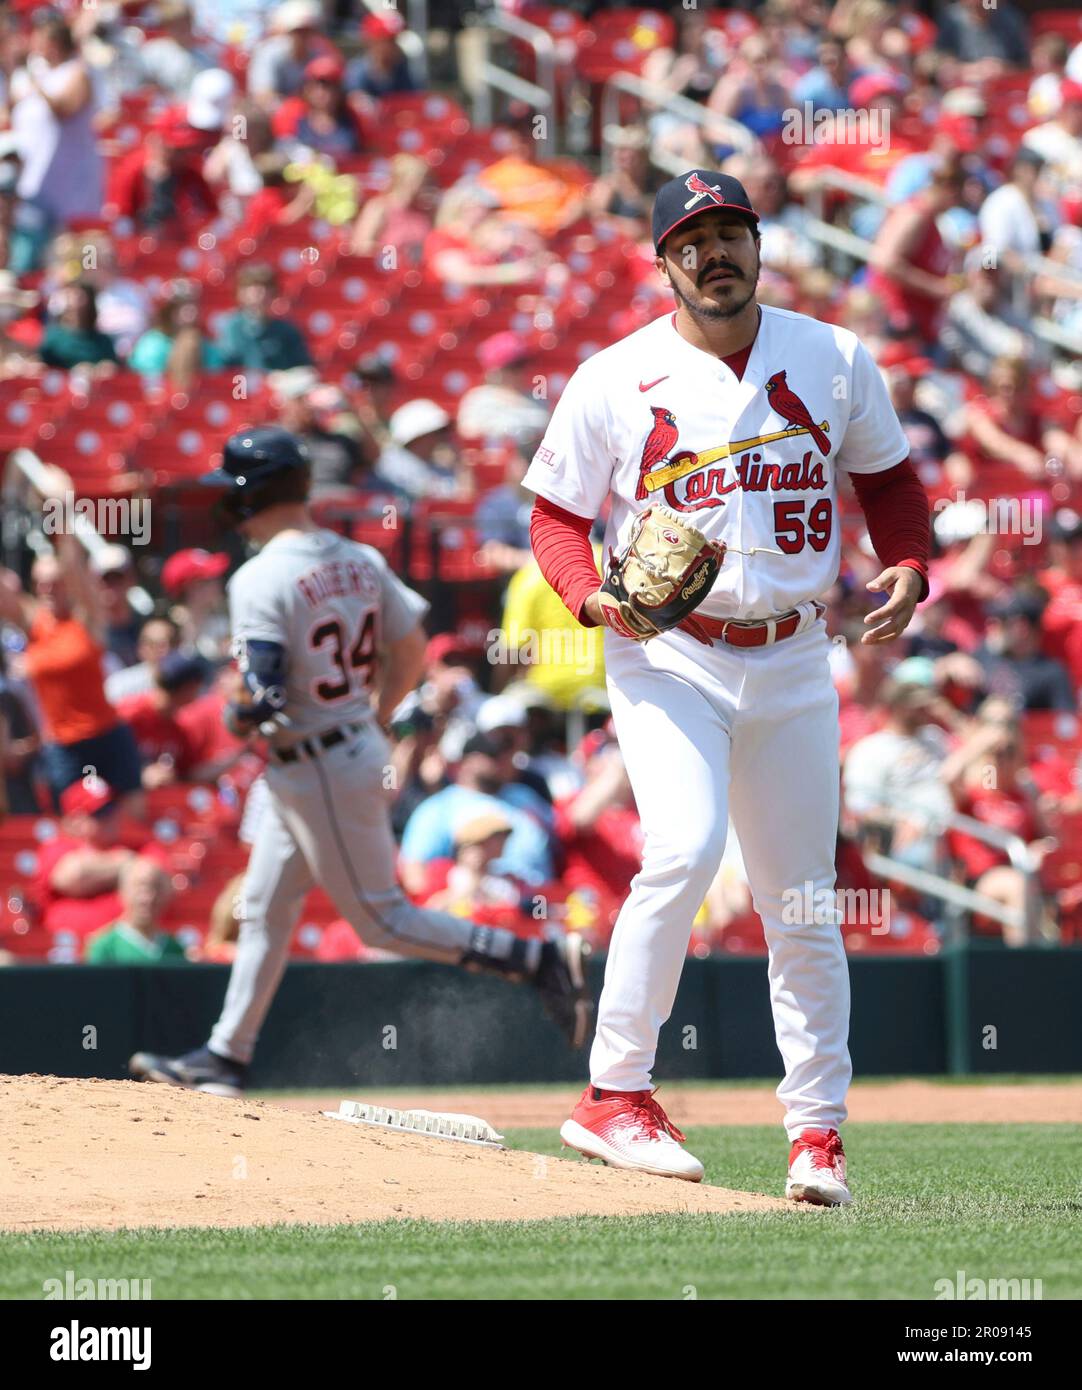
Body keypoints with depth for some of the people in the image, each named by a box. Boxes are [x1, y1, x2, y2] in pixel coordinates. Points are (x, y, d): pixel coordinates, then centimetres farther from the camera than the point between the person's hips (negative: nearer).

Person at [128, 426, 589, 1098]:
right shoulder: (360, 560, 4)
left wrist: (239, 716, -4)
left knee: (385, 920, 0)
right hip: (359, 746, 9)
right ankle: (227, 1057, 22)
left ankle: (542, 958, -4)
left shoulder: (260, 580, -20)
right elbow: (411, 651, 10)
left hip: (321, 772, -9)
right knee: (265, 912, 16)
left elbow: (266, 701, -26)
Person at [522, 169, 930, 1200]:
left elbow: (887, 475, 18)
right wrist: (593, 596, -16)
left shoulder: (834, 361, 6)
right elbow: (557, 513, 4)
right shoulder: (614, 381, -3)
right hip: (667, 658, -3)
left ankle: (817, 1132, 12)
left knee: (802, 902, 5)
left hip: (792, 663, 4)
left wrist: (907, 567, -1)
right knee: (685, 847, -24)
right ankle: (614, 1095, -14)